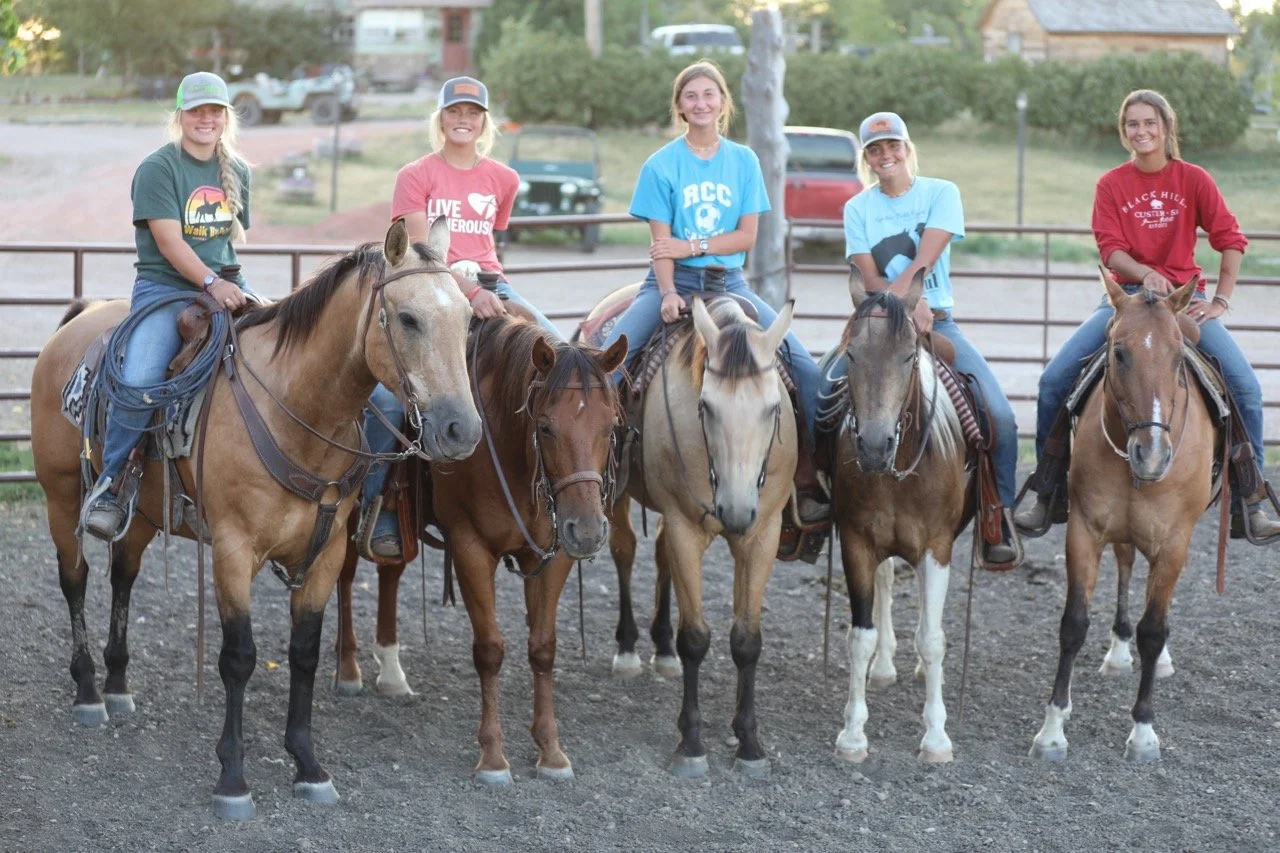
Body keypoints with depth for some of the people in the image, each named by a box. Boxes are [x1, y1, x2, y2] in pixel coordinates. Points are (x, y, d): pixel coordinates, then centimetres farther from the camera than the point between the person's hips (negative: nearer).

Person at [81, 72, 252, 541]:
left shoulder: (238, 172, 15)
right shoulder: (158, 168, -5)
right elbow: (169, 241, -12)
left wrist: (234, 279, 10)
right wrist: (211, 282, -21)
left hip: (226, 285, 6)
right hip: (164, 288, -6)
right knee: (139, 380, -29)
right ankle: (108, 486, -11)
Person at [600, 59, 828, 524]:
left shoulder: (744, 161, 6)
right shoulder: (661, 165, 0)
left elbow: (747, 235, 1)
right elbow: (661, 241, -4)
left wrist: (693, 246, -13)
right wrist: (668, 294, -19)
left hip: (729, 282, 2)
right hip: (674, 280, -2)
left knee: (804, 367, -12)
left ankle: (807, 480, -5)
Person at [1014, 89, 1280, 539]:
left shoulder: (1194, 179, 1)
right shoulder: (1112, 185, 1)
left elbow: (1231, 241, -2)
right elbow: (1111, 249, -7)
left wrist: (1221, 300, -10)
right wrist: (1146, 275, -26)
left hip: (1184, 297, -1)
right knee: (1054, 379, -14)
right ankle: (1047, 496, -1)